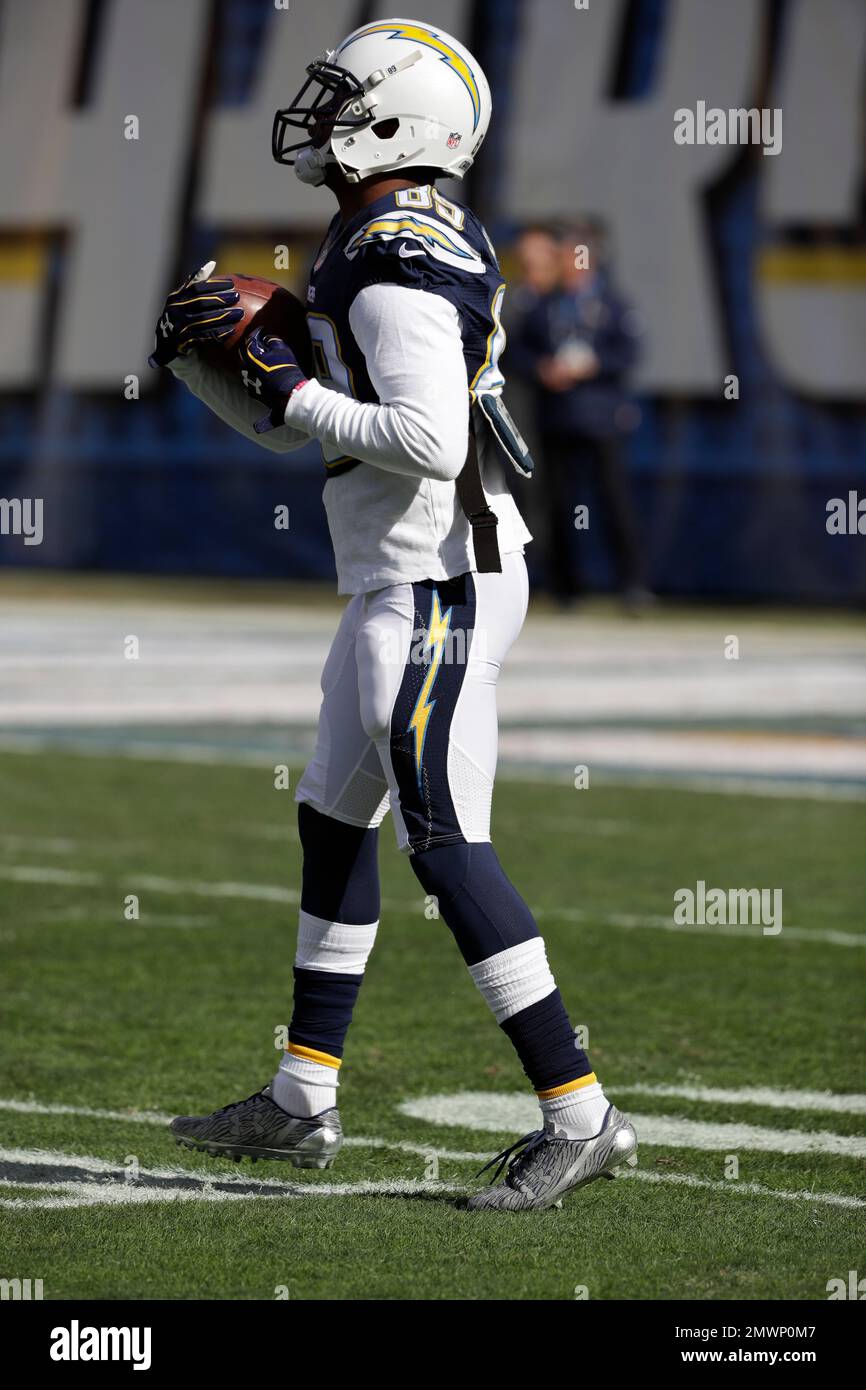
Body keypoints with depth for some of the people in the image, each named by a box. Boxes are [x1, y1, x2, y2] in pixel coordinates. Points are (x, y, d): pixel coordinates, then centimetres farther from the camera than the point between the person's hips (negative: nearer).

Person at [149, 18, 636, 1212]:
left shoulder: (397, 263, -17)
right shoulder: (387, 246, 15)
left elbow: (431, 442, -27)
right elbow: (289, 428, 24)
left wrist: (296, 390, -17)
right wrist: (204, 355, 8)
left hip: (436, 586, -11)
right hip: (405, 582, 11)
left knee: (445, 841, -10)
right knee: (335, 819, 17)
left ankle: (579, 1114, -9)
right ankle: (303, 1103, 25)